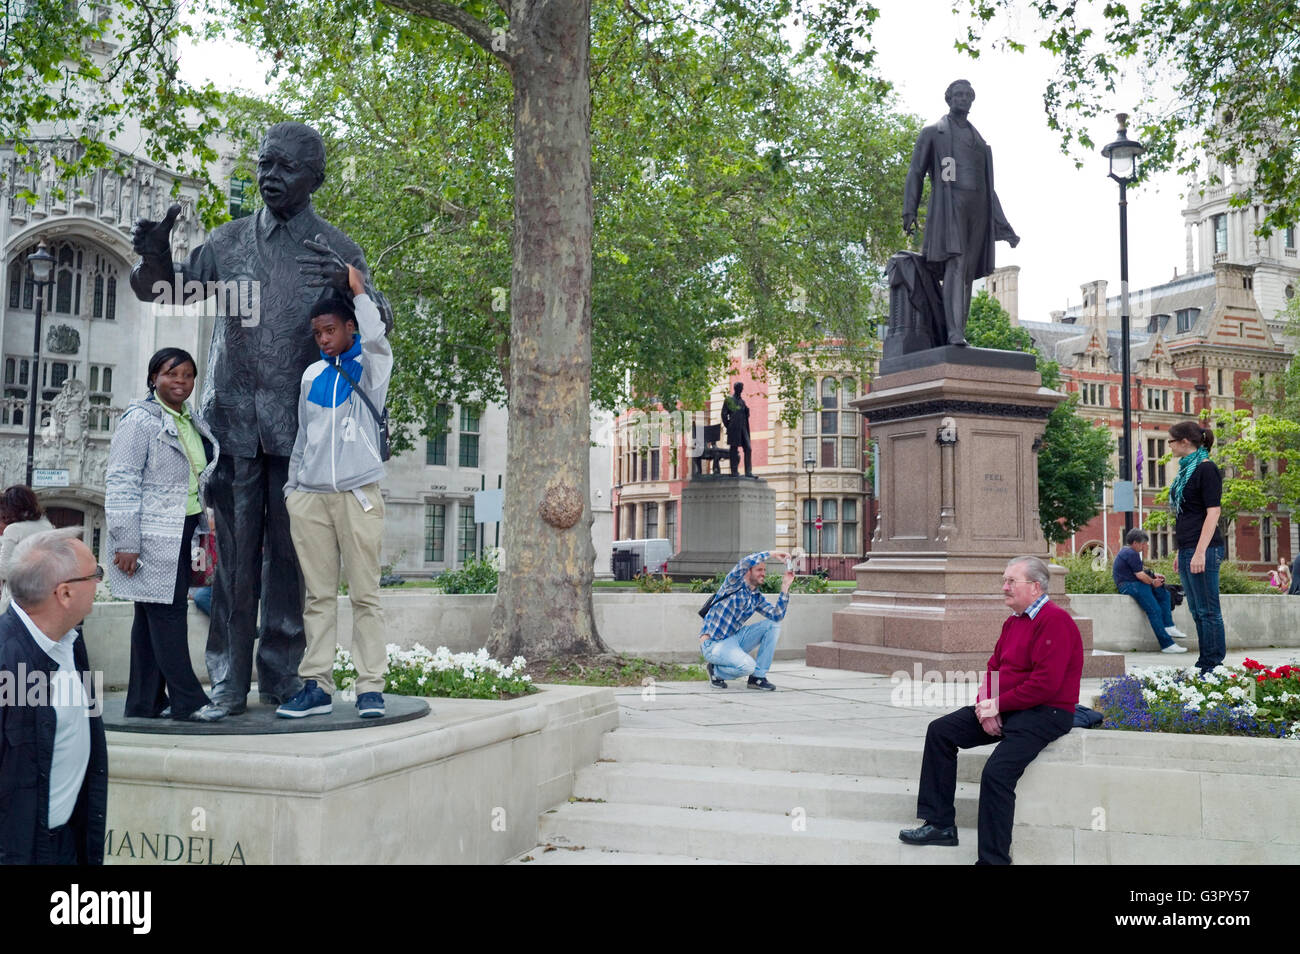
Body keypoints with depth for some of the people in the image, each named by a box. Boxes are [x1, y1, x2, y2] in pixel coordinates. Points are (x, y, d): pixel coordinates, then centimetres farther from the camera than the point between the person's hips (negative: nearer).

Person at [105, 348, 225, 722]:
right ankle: (188, 700, -5)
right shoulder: (140, 420, -7)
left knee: (151, 617, 10)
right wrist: (125, 542, -17)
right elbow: (120, 482, -13)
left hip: (181, 535, 8)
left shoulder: (194, 423, 16)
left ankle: (144, 702, 14)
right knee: (166, 613, -8)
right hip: (152, 537, -8)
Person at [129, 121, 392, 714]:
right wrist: (154, 253, -7)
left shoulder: (336, 249, 8)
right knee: (235, 550, 1)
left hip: (299, 426, -1)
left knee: (290, 553, 2)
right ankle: (228, 680, 6)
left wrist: (352, 287, -20)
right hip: (233, 420, 1)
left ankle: (280, 675, 11)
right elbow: (158, 290, 16)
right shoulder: (229, 241, 12)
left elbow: (381, 322, 1)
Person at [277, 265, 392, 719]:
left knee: (365, 594, -3)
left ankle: (371, 687, 0)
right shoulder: (312, 375, 18)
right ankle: (317, 686, 7)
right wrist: (290, 486, 18)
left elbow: (376, 338, -19)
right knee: (319, 596, 4)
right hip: (310, 496, 4)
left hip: (358, 494, -4)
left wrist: (359, 291, -7)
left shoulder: (369, 368, 5)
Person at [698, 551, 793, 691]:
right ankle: (716, 671, 2)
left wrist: (785, 587, -11)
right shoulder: (734, 583, -9)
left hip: (734, 639, 8)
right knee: (748, 666, -31)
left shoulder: (757, 597, 10)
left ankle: (758, 677, -2)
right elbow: (745, 562, -29)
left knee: (773, 625, -4)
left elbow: (777, 615, -6)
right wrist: (772, 554, -22)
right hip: (713, 643, -8)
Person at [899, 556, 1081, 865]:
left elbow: (1045, 684, -23)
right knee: (940, 731, 2)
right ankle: (940, 824, 5)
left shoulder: (1055, 621, -16)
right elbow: (994, 668, 15)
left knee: (996, 773, -27)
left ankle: (993, 858, -16)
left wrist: (998, 705, -17)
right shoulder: (1013, 621, 15)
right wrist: (985, 704, -5)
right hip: (1004, 709, 10)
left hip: (1044, 713, -10)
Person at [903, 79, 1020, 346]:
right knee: (955, 265, -22)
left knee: (968, 273, -2)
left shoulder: (979, 140, 26)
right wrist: (909, 210, -9)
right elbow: (916, 172, 6)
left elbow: (988, 185, 25)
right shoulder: (933, 132, 14)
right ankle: (954, 332, -31)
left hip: (977, 209, 5)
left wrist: (1004, 228, 20)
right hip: (949, 206, -5)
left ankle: (960, 331, -3)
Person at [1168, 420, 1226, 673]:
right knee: (1197, 611, 13)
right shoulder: (1187, 470, 17)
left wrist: (1200, 552, -22)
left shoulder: (1206, 469, -10)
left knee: (1208, 611, -7)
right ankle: (1203, 664, 19)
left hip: (1203, 549, -10)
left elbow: (1213, 512, -16)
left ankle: (1213, 667, -4)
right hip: (1187, 549, 10)